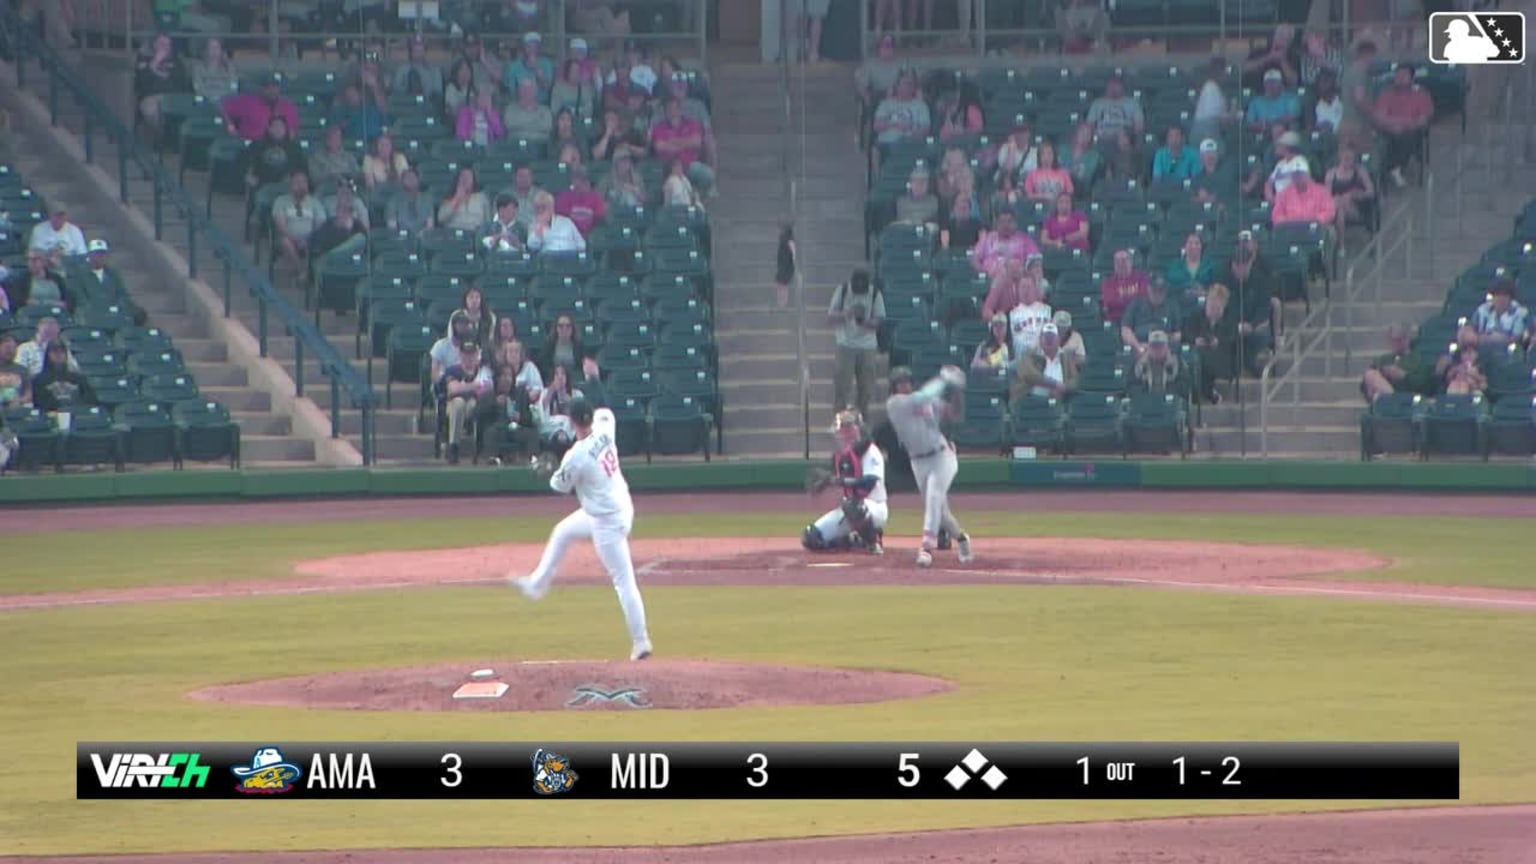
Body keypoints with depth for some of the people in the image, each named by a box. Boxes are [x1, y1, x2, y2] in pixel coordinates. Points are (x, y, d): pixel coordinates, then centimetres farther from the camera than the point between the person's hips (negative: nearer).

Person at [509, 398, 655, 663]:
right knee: (562, 532, 27)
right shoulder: (605, 430, -8)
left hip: (606, 522, -9)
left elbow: (560, 485, -6)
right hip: (620, 505, 9)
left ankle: (641, 642, 1)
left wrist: (553, 473, 13)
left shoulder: (576, 456, -26)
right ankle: (537, 584, 42)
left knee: (623, 581, -3)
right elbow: (604, 414, 19)